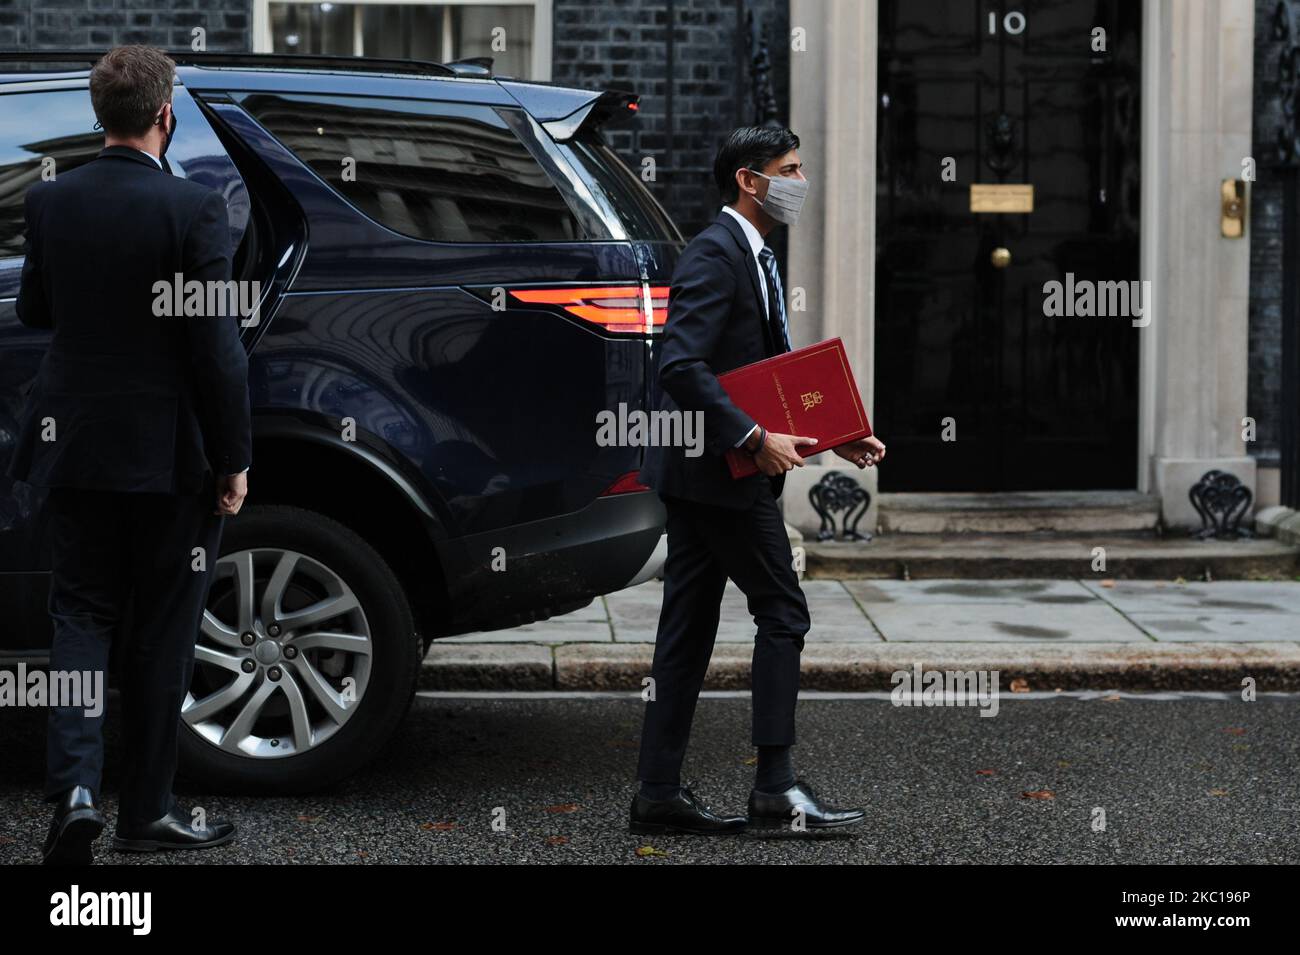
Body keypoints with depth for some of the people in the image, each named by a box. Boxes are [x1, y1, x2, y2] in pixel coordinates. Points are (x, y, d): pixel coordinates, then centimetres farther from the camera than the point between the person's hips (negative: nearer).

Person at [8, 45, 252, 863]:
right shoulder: (194, 210, -16)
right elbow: (219, 348, -15)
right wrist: (234, 459, -8)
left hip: (77, 446, 4)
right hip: (171, 455, -4)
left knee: (82, 617, 12)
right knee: (162, 635, 8)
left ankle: (75, 787, -7)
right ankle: (147, 811, 17)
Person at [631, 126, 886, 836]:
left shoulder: (755, 258, 18)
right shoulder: (715, 254, -14)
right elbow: (680, 366, -25)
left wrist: (836, 437, 11)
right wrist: (755, 439, -25)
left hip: (703, 475, 10)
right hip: (721, 473, -10)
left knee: (688, 630, 9)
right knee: (782, 613, -5)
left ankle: (659, 793, 12)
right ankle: (776, 787, -2)